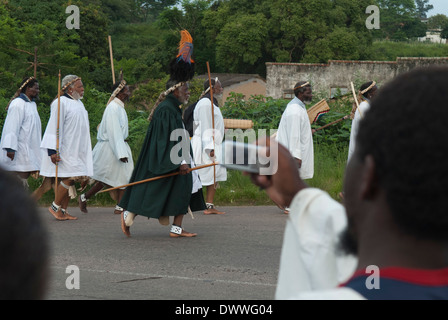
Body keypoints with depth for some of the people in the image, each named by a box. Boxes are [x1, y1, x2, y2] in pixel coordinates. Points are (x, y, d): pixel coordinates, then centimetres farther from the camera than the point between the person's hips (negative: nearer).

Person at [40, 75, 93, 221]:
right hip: (65, 148, -9)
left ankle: (63, 210, 8)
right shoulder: (61, 103, -11)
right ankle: (55, 207, -3)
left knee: (71, 179, 5)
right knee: (69, 178, -14)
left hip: (76, 149, 9)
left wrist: (86, 148, 24)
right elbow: (55, 127, -16)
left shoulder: (78, 103, 16)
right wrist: (53, 151, -22)